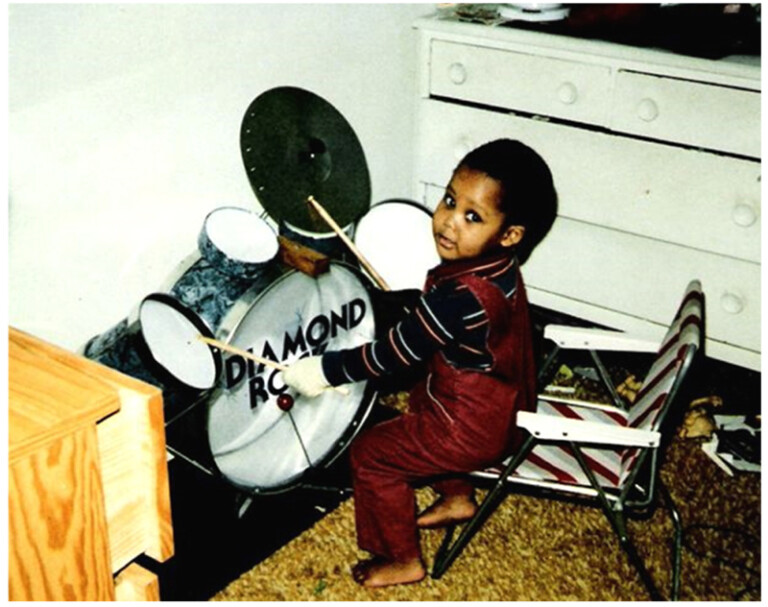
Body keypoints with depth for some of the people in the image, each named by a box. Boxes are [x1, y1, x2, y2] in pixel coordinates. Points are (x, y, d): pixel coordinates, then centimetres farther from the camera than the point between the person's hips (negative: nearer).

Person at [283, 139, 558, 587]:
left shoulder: (460, 297, -35)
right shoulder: (501, 267, -7)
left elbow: (396, 353, -27)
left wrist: (324, 370, -18)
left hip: (473, 428, -9)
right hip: (505, 408, 9)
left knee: (371, 454, 4)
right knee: (417, 404, 33)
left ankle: (403, 561, 21)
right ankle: (457, 498, 45)